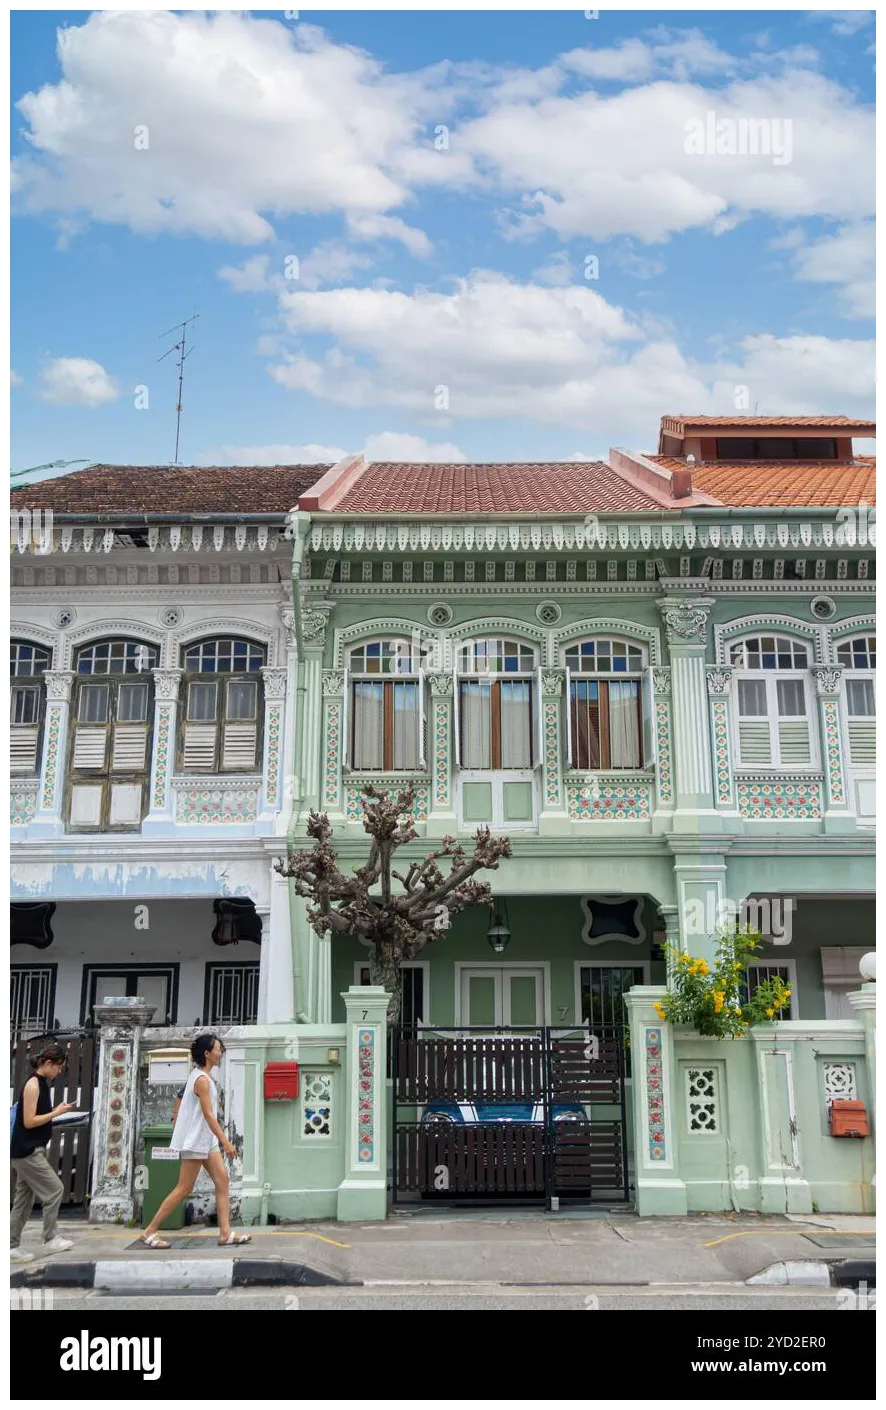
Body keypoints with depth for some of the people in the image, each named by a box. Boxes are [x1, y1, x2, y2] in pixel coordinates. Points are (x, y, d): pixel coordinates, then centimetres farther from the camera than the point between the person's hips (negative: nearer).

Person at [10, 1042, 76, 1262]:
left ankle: (13, 1247, 18)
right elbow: (28, 1121, -20)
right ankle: (50, 1240, 5)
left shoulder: (41, 1084, 11)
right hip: (27, 1151, -9)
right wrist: (56, 1113, -16)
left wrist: (56, 1110, 2)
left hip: (31, 1151, 9)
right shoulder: (32, 1085, -17)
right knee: (55, 1190, -5)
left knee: (24, 1199, 12)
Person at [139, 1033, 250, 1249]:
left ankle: (225, 1233, 2)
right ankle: (150, 1231, 6)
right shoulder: (202, 1079, -19)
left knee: (222, 1181, 3)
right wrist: (226, 1142, -24)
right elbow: (208, 1115, -23)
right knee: (184, 1189, -3)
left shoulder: (201, 1076, 11)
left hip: (206, 1141, 10)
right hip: (195, 1140, -10)